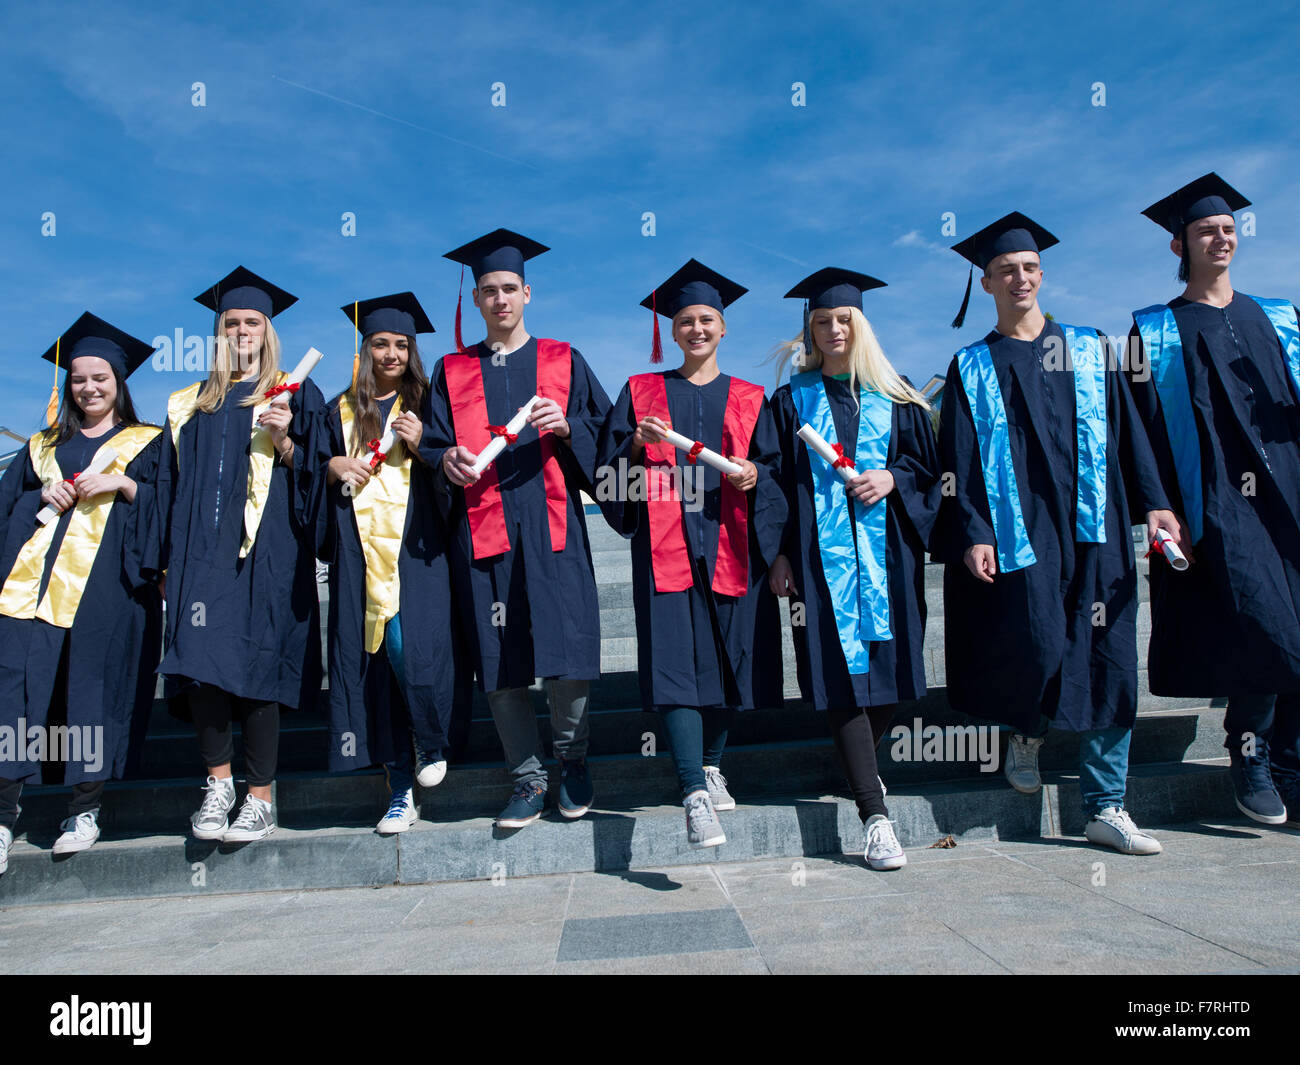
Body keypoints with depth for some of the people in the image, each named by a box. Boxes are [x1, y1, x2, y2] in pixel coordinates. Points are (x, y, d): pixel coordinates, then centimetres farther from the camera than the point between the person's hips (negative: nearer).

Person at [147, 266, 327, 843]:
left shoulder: (295, 394, 8)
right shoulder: (191, 404, 19)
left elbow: (313, 472, 4)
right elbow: (172, 483, 18)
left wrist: (284, 442, -15)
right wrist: (168, 560, 12)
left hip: (266, 554, -3)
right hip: (203, 552, 4)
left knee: (256, 665, -5)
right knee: (198, 664, -6)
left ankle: (260, 799, 4)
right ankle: (218, 783, 11)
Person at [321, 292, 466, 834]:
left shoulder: (425, 404, 11)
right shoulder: (341, 410, 17)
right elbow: (314, 467, 20)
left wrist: (419, 445, -8)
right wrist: (336, 467, 0)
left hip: (414, 547, -2)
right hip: (361, 554, 3)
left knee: (409, 651, -17)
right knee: (371, 658, 1)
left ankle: (432, 743, 14)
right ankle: (401, 789, 9)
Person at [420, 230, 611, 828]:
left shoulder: (563, 361, 14)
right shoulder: (452, 371, 17)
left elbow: (605, 431, 9)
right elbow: (431, 443, 12)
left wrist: (565, 427, -11)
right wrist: (448, 458, -10)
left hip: (551, 522, -1)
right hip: (482, 528, 2)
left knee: (567, 651, -8)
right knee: (499, 663, 0)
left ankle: (571, 759, 15)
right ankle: (528, 778, 15)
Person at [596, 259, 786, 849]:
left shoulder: (749, 400, 14)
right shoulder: (641, 392, 13)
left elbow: (776, 472, 9)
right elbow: (610, 468, 9)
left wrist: (752, 477, -12)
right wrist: (637, 446, -11)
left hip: (727, 544, 2)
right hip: (664, 546, -1)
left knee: (725, 657, 5)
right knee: (675, 661, -12)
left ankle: (712, 765, 26)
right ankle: (695, 793, -13)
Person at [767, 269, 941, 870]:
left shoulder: (895, 397, 13)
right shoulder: (791, 400, 9)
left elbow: (927, 463, 13)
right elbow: (777, 481, 6)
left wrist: (891, 477, -8)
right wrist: (779, 553, -3)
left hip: (886, 548, 2)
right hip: (821, 552, -2)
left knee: (888, 662, 1)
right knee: (842, 671, -8)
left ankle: (859, 768, 29)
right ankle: (874, 815, -7)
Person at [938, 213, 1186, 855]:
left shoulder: (1089, 351, 16)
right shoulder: (971, 369, 9)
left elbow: (1127, 432, 13)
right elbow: (960, 463, 2)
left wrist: (1154, 503, 3)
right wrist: (973, 534, -9)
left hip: (1093, 526, 3)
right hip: (1018, 531, -2)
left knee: (1107, 659, 0)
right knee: (1040, 646, -14)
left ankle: (1106, 807, 9)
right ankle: (1026, 732, 21)